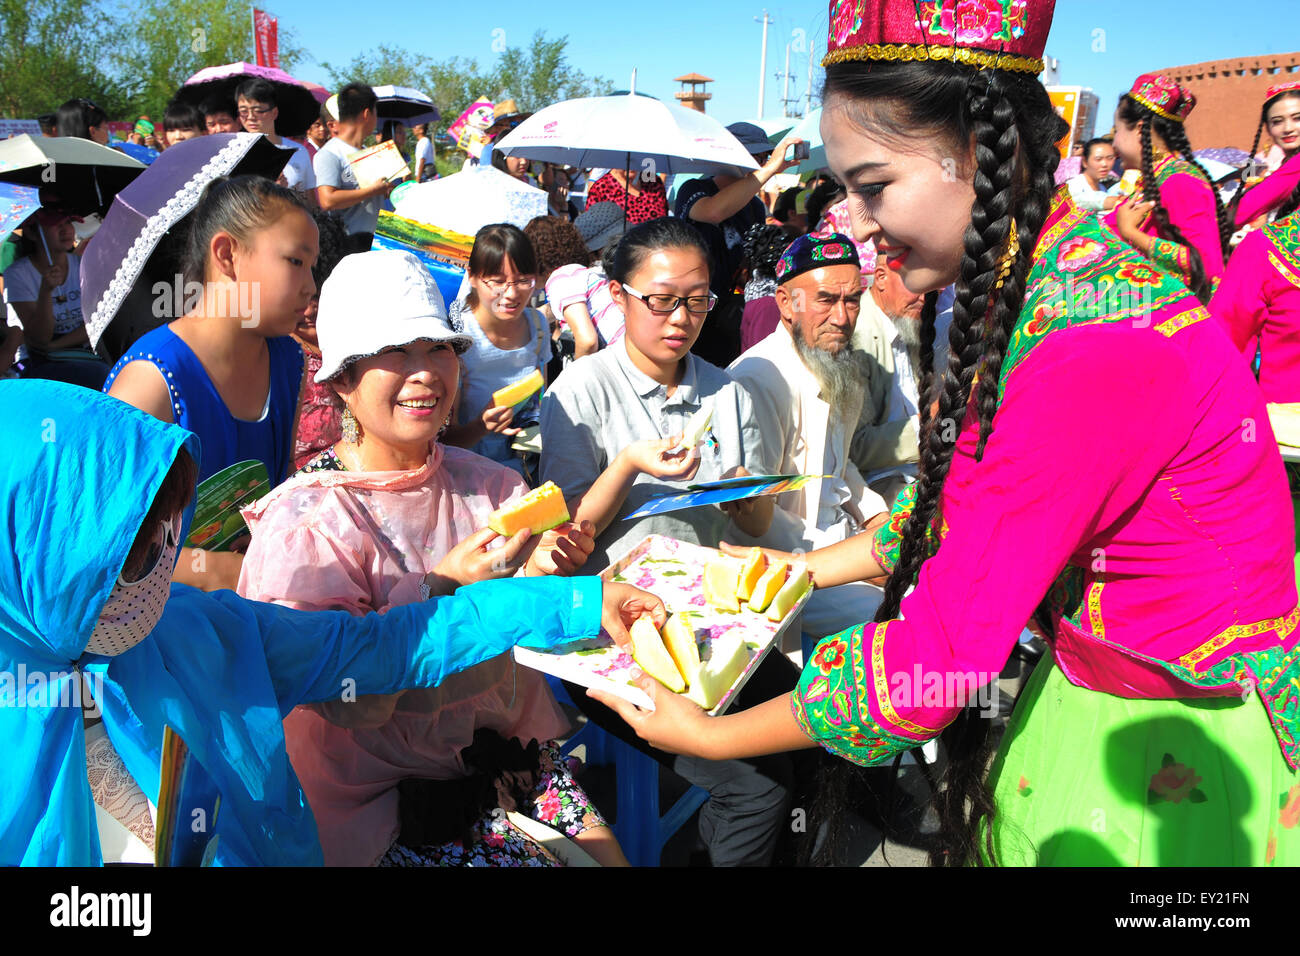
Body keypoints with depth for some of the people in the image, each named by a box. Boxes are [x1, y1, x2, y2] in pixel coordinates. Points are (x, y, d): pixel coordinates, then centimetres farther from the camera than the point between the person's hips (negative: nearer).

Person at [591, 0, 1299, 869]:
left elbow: (944, 648, -27)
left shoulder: (1100, 349, -31)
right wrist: (806, 567, 8)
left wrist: (712, 736, -17)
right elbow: (963, 499, 10)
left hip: (1185, 748, -7)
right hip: (1083, 689, 8)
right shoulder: (1029, 286, -2)